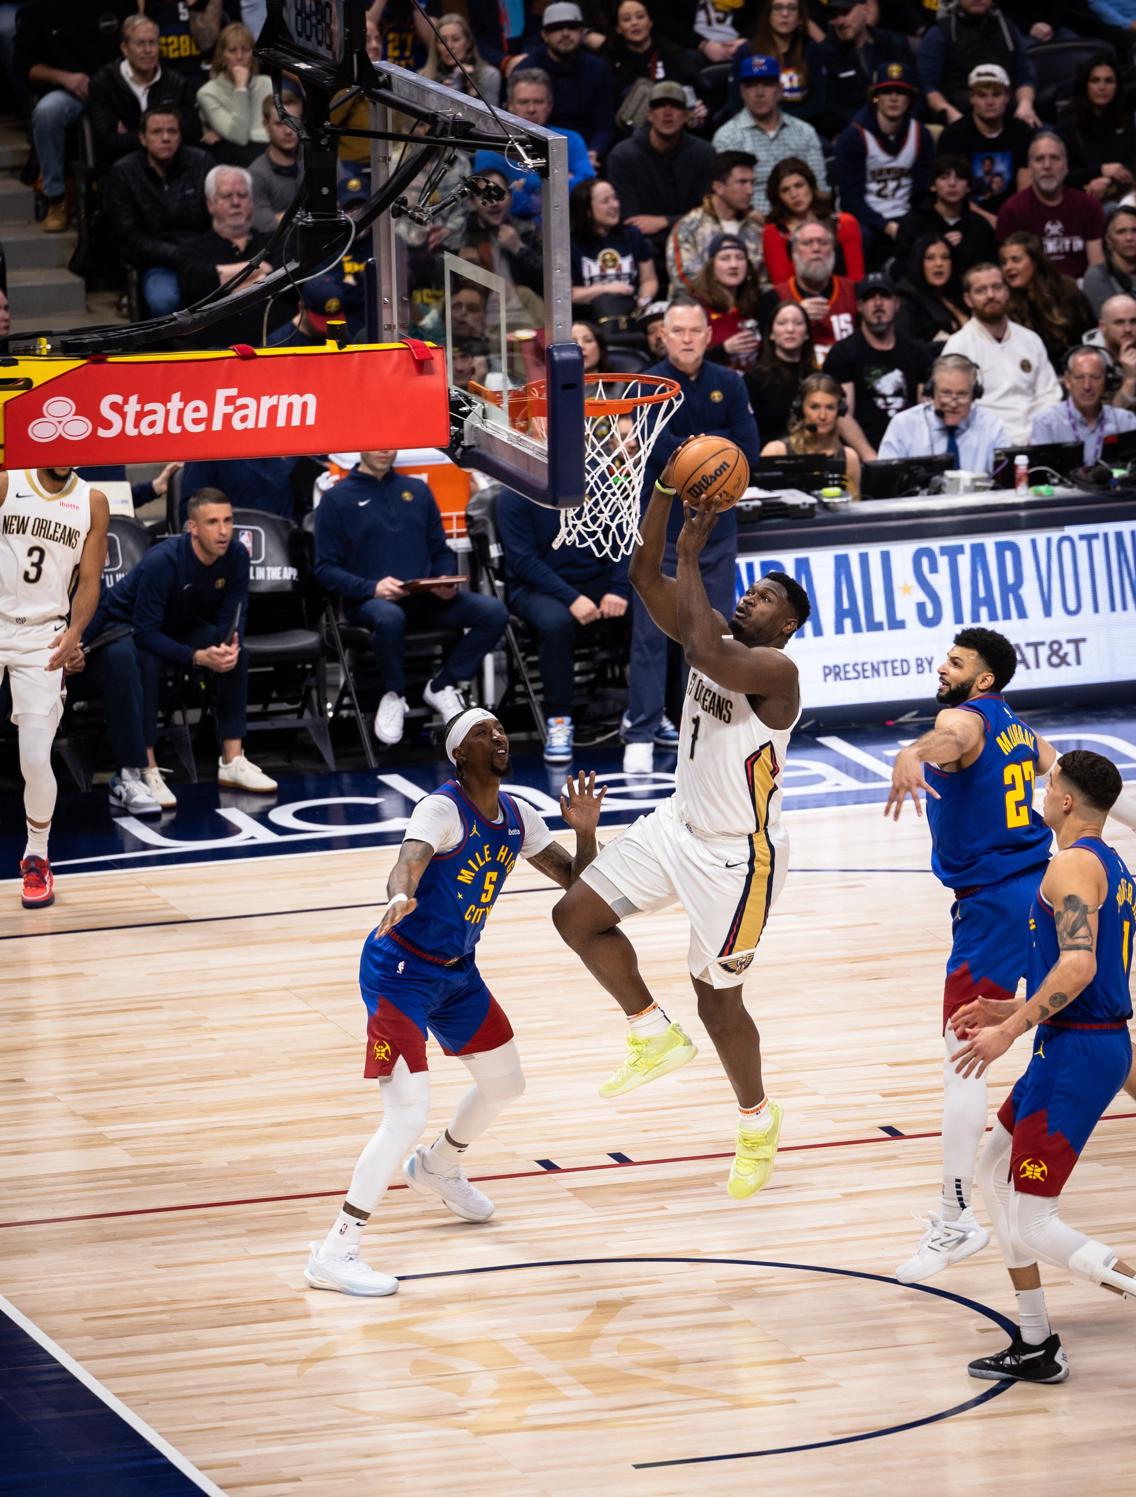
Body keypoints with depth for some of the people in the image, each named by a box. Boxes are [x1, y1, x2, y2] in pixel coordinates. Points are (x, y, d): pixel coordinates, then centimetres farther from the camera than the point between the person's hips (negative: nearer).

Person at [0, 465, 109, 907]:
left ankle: (36, 860, 13)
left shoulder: (91, 502, 5)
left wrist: (74, 631, -10)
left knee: (36, 760, -7)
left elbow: (88, 581, 6)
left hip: (41, 638, 1)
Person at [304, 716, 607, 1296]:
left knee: (505, 1084, 22)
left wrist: (585, 831, -13)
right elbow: (406, 864, -41)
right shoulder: (442, 810, -23)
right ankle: (333, 1254, -15)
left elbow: (574, 881, 8)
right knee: (407, 1115, -18)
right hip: (401, 972, -8)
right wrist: (401, 898, -65)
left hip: (458, 971, 8)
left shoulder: (517, 818, 1)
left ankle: (436, 1167, 51)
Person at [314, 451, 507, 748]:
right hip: (368, 601, -4)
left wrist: (447, 581, -1)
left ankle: (441, 687, -2)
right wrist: (372, 587, -17)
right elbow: (326, 569, 0)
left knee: (494, 612, -21)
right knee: (389, 618, -42)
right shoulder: (337, 499, 6)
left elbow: (441, 551, 22)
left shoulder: (417, 490, 20)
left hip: (425, 600, 4)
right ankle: (393, 695, -12)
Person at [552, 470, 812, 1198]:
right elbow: (646, 577, -6)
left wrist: (693, 557, -34)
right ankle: (656, 1037, 16)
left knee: (717, 997, 4)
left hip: (737, 854, -8)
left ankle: (759, 1120, 27)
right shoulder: (718, 635, 0)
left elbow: (706, 654, -43)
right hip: (680, 824, 8)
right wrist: (667, 492, -20)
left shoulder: (776, 669, -23)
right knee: (579, 914, 0)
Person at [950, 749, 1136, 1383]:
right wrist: (1007, 1011, 21)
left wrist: (1010, 1030, -26)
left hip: (1077, 1053, -10)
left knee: (1031, 1224, -9)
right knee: (994, 1172, 23)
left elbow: (1077, 965, -29)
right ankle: (1035, 1347, 25)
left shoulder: (1072, 865, -15)